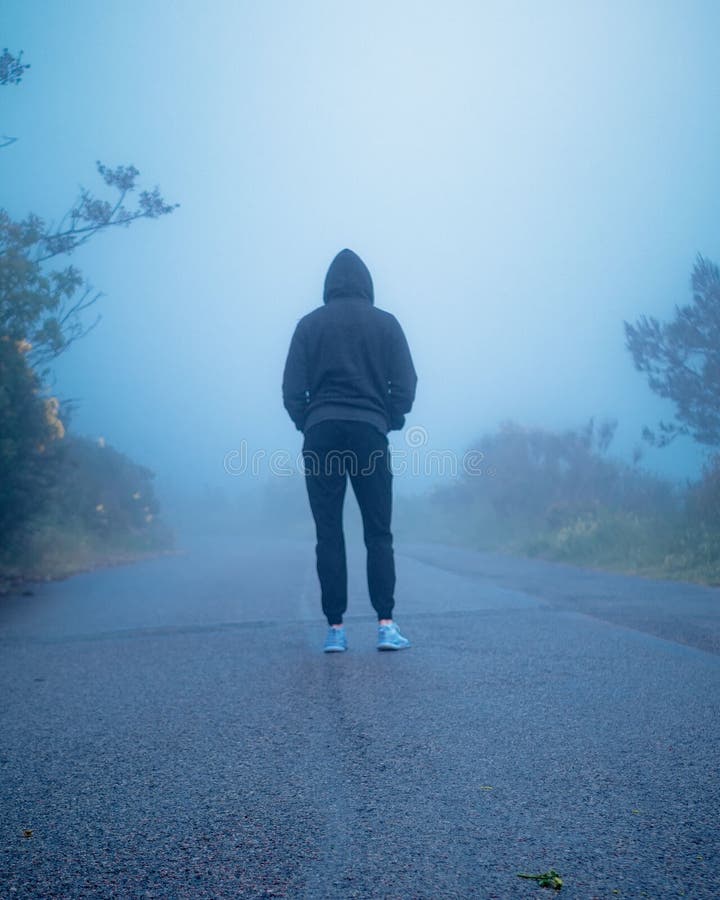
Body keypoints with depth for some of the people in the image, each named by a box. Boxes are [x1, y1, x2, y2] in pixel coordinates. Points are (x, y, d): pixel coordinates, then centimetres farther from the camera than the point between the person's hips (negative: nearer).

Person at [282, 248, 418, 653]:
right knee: (379, 533, 5)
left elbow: (292, 390, 2)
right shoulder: (385, 323, 6)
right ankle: (386, 624, -2)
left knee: (329, 535, 3)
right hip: (370, 434, 0)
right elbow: (405, 385, 0)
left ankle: (336, 628, 2)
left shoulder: (310, 324, 7)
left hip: (321, 435, 1)